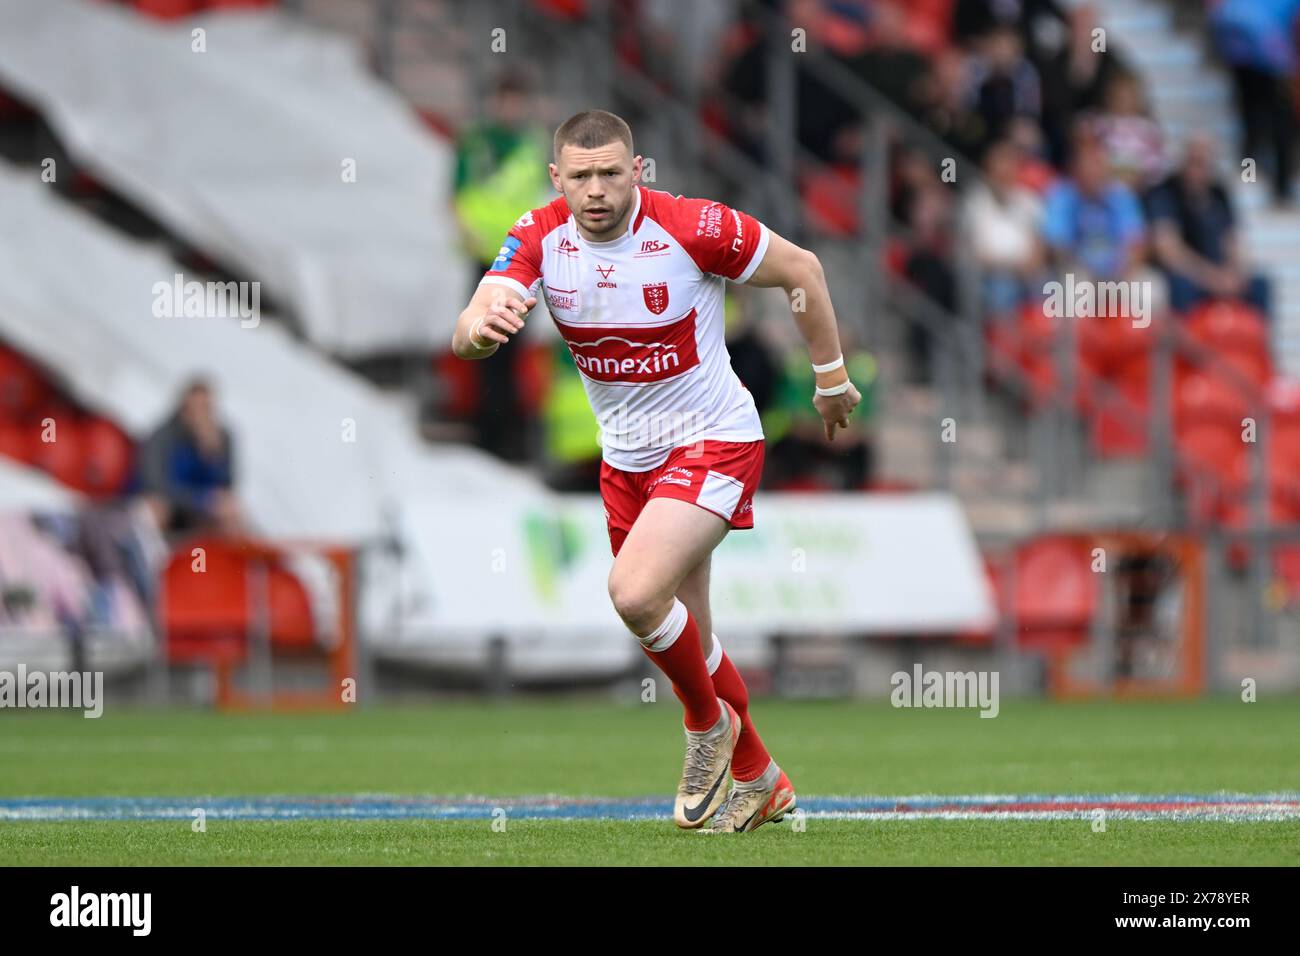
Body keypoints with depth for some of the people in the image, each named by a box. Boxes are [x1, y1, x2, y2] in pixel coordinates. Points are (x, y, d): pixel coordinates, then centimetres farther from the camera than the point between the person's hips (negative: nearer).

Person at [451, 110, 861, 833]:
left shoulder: (694, 229, -21)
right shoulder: (539, 237, -11)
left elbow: (802, 269, -6)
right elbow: (466, 335, -22)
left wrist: (832, 377, 4)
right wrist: (482, 326, -47)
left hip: (714, 440, -6)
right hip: (626, 455, 6)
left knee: (636, 593, -25)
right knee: (689, 638, 13)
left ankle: (708, 724, 3)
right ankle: (759, 780, 34)